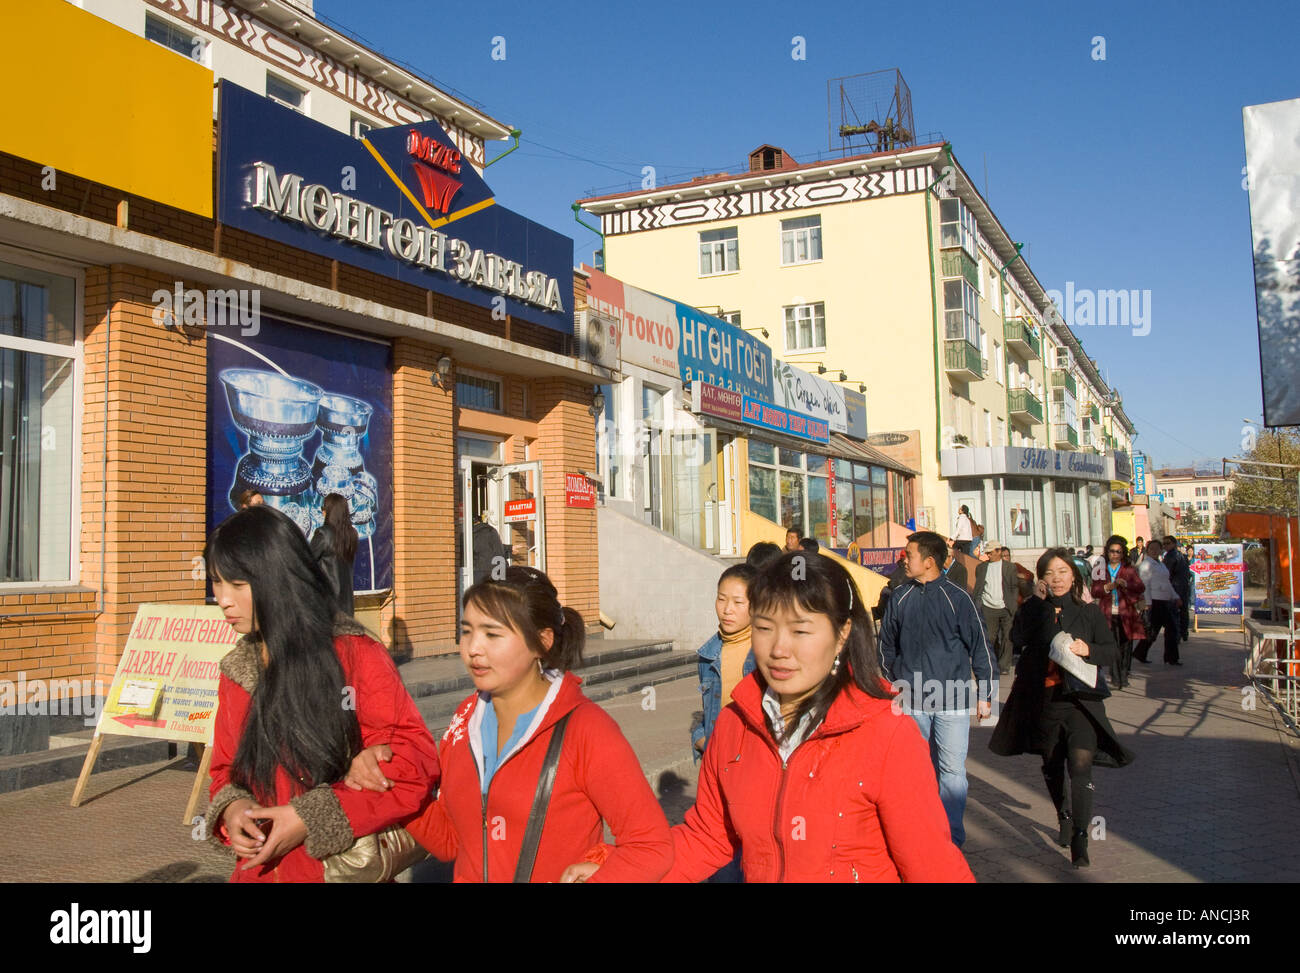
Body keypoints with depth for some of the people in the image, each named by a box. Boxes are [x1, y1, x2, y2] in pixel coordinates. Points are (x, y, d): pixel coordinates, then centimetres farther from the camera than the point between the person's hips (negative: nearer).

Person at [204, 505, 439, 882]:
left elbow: (415, 766, -18)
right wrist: (231, 808, -10)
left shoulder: (355, 657, -15)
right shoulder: (236, 672, 3)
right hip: (261, 870, 5)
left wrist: (312, 819, -21)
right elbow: (226, 770, 13)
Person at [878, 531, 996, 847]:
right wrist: (892, 684, 17)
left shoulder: (956, 597, -6)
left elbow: (980, 645, -1)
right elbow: (886, 645, 18)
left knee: (952, 769, -1)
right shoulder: (900, 598, 4)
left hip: (953, 701, -3)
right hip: (911, 702, 3)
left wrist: (985, 694, 0)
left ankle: (951, 835, 10)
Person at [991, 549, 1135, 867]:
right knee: (1052, 763, 17)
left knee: (1081, 763, -16)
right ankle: (1064, 818, 41)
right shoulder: (1032, 610, 3)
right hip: (1042, 698, 2)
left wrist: (1088, 650, -15)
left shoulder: (1088, 611, 2)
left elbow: (1110, 649, 5)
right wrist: (1037, 602, -13)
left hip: (1079, 697, -2)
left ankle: (1080, 838, -12)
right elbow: (1018, 637, -13)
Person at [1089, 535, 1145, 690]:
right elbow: (1094, 591, 5)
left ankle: (1123, 677, 11)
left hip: (1126, 614, 0)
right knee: (1112, 647, -8)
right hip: (1108, 614, 0)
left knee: (1126, 646, 0)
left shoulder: (1129, 570, 11)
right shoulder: (1101, 571, 12)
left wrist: (1125, 584, -20)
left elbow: (1141, 587, -3)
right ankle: (1116, 678, -5)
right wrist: (1108, 587, -14)